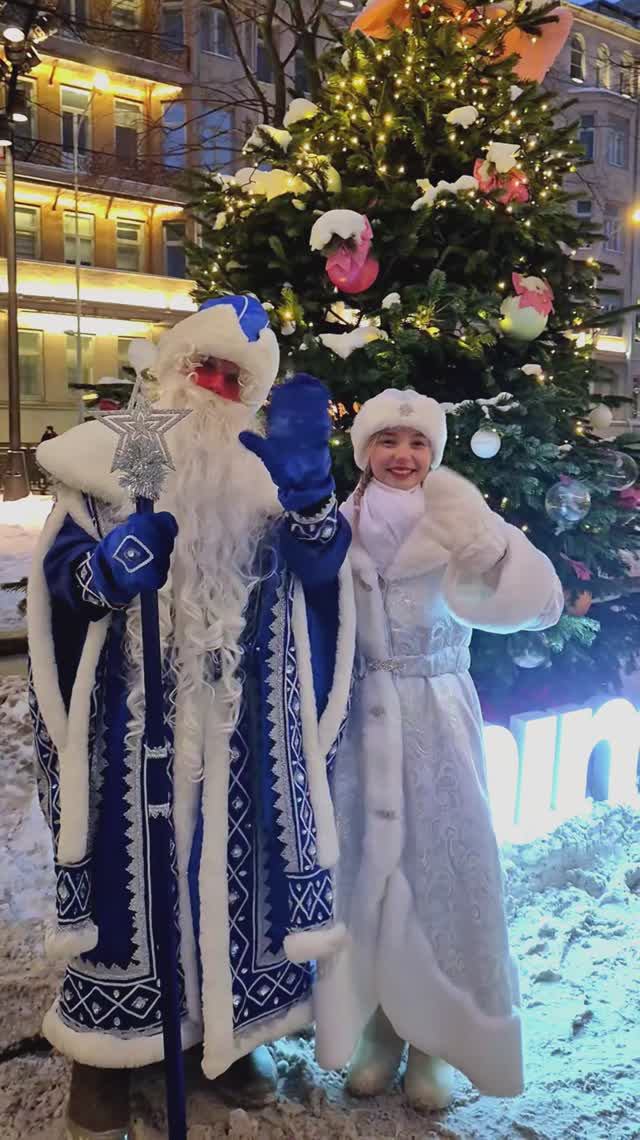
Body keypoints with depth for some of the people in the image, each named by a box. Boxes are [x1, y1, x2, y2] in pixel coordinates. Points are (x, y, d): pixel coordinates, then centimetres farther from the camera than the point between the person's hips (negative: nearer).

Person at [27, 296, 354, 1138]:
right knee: (131, 864, 4)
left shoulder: (270, 468, 10)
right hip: (135, 712, -2)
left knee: (234, 862, 11)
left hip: (240, 719, 2)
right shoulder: (113, 452, 4)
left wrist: (306, 476, -19)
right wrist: (107, 566, -22)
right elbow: (59, 569, 0)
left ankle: (228, 1030, 31)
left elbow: (322, 563, -4)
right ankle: (105, 1050, 23)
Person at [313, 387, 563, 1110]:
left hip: (437, 720, -1)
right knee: (365, 866, 10)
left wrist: (480, 532, -29)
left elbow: (541, 606, -17)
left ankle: (435, 1035, 26)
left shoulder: (458, 527, -5)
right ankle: (377, 1023, 31)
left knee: (442, 867, 5)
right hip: (360, 722, 2)